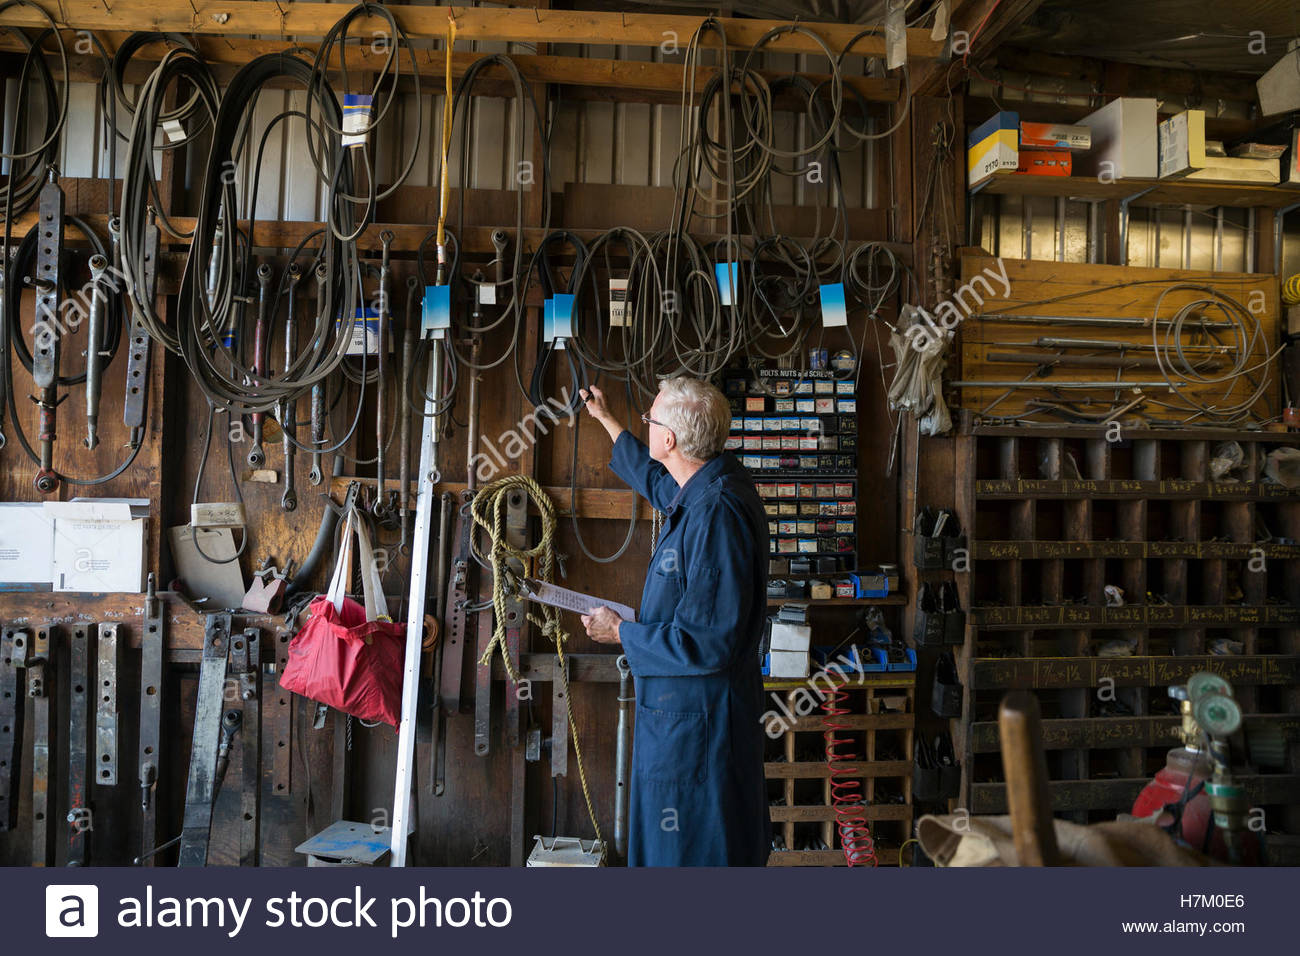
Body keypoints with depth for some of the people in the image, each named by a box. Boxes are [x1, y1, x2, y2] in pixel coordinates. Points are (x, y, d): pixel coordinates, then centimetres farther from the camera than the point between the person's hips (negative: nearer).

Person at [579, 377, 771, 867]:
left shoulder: (716, 514, -27)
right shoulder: (704, 490, 3)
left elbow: (707, 643, -28)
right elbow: (655, 479, 30)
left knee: (687, 854, 3)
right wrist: (605, 418, 41)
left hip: (695, 719, -10)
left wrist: (621, 632, -14)